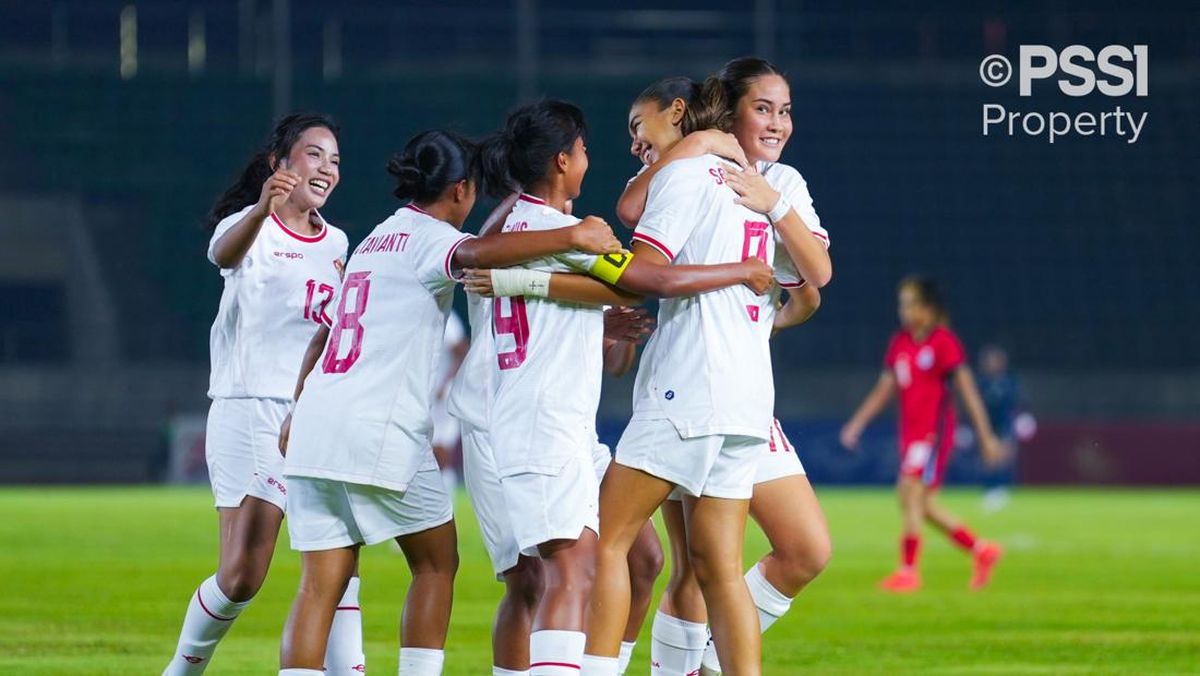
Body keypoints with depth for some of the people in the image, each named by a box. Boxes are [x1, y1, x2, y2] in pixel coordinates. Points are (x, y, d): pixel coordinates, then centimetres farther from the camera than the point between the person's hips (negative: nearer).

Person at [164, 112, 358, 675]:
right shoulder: (251, 226, -6)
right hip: (252, 410, -6)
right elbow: (225, 253, -33)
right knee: (242, 574, -10)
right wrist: (261, 211, -53)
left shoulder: (335, 243, 15)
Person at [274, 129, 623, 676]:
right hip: (379, 430, -7)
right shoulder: (428, 236, -2)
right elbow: (473, 254, -27)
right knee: (437, 562, 9)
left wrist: (298, 408, 42)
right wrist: (571, 237, -34)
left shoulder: (376, 240, 23)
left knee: (321, 584, 2)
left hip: (316, 423, 7)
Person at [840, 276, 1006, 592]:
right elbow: (884, 389, 17)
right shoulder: (899, 343, 10)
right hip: (910, 432, 8)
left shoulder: (943, 342, -9)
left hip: (934, 432, -8)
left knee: (911, 492, -16)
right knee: (923, 505, 9)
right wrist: (856, 424, 10)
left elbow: (967, 389, -9)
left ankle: (908, 571, -11)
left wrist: (986, 436, -10)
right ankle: (981, 550, 23)